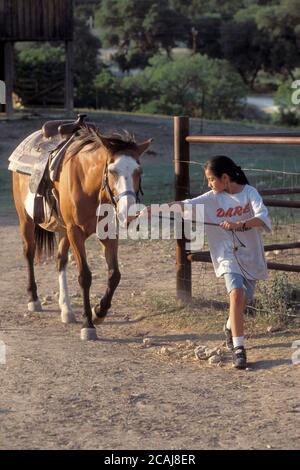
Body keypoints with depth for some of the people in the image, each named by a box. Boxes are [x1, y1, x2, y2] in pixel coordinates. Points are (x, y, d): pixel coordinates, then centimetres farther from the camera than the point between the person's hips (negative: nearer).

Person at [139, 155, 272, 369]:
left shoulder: (249, 193, -6)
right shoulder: (212, 199, 0)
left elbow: (263, 217, -21)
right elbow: (184, 205, -5)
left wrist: (239, 225, -37)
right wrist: (152, 211, -13)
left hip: (252, 255, 0)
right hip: (228, 255, 0)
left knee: (243, 302, 7)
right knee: (237, 293, -24)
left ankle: (231, 327, 44)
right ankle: (239, 349, -22)